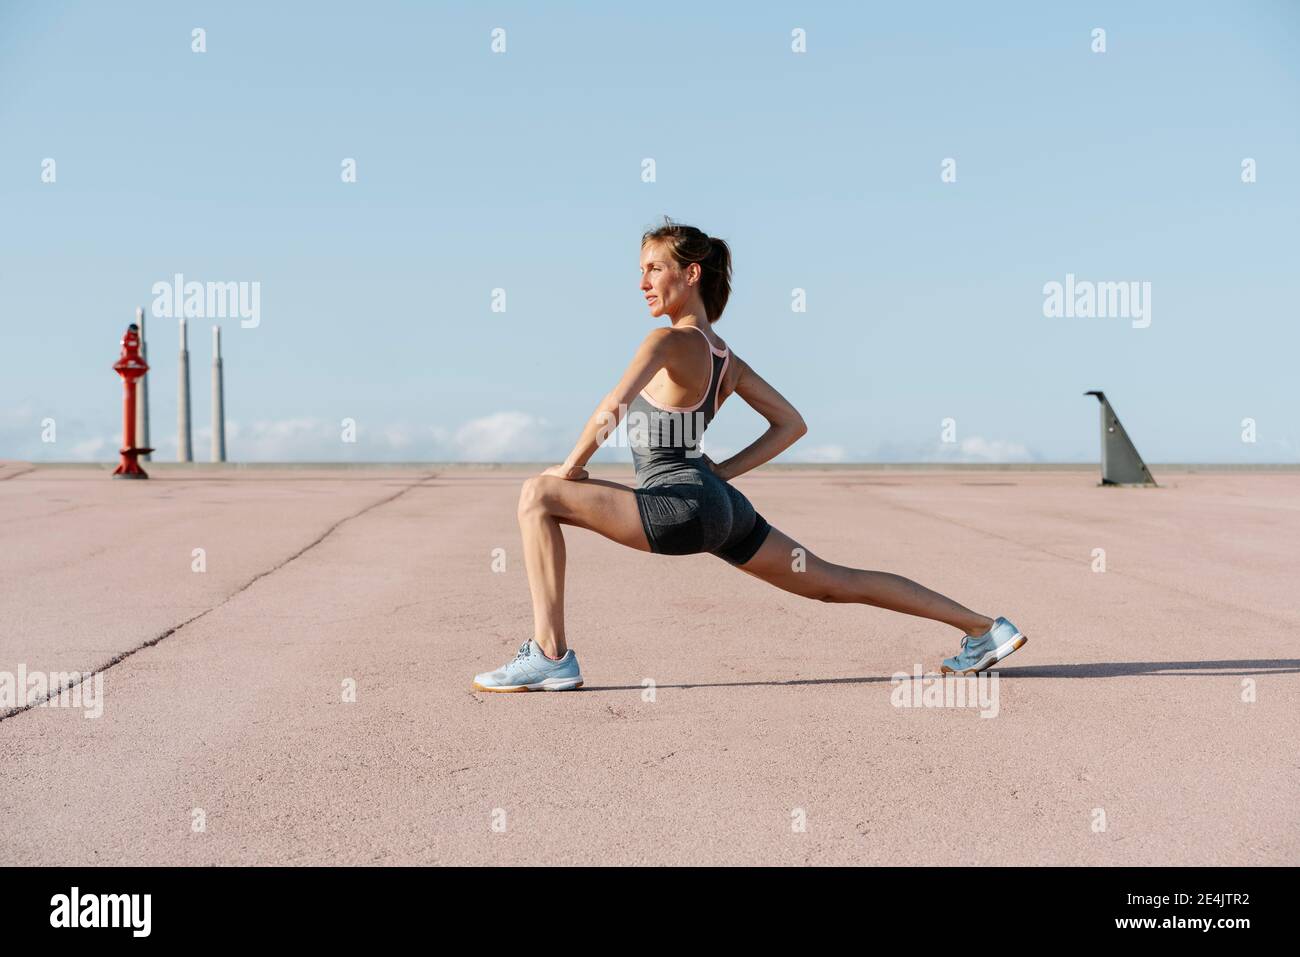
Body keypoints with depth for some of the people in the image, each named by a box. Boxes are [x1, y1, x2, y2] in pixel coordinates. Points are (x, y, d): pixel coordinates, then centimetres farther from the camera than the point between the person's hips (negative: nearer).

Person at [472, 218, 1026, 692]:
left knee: (538, 495, -9)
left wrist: (569, 470, -10)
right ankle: (983, 629, 22)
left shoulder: (670, 342, -12)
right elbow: (792, 424, 18)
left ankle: (550, 657, -13)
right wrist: (722, 472, 13)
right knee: (835, 584, 17)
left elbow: (610, 410, -26)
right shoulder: (724, 355, 12)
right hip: (720, 504, 9)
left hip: (682, 505, -9)